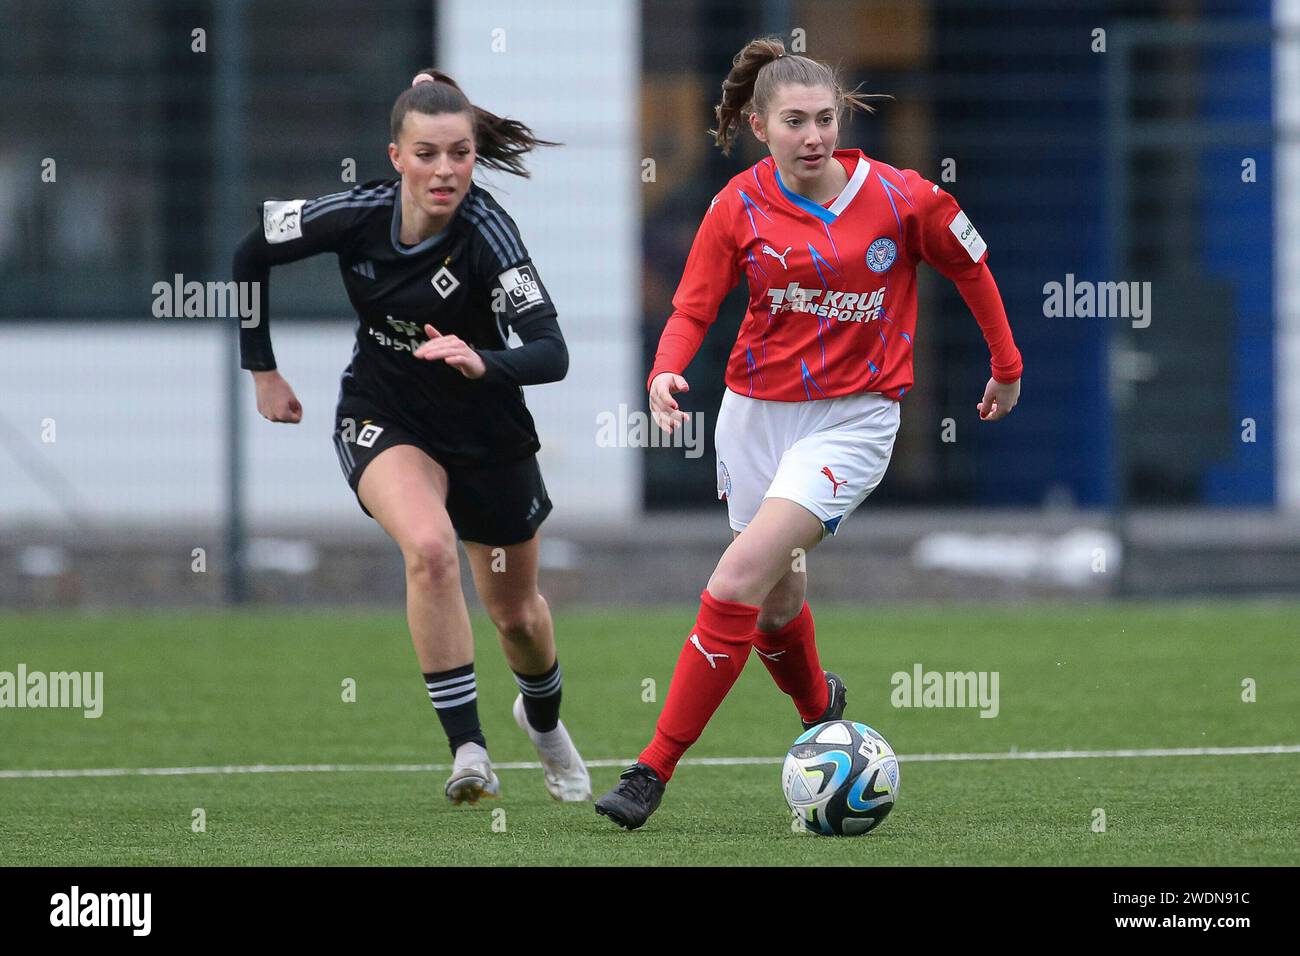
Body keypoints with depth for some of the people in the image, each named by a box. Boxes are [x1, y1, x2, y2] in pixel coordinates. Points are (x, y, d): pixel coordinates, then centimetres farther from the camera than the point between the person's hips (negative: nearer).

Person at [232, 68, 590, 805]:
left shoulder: (486, 232, -27)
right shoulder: (357, 216, -19)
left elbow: (552, 353, -35)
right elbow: (252, 254, 0)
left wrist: (480, 363, -54)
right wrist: (263, 371, 4)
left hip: (486, 430, 0)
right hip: (384, 420, 0)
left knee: (516, 611, 15)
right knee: (430, 546, -31)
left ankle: (544, 719, 50)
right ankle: (468, 749, -24)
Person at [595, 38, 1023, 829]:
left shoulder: (899, 198, -9)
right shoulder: (739, 209, -4)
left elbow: (970, 266, 7)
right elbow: (692, 310, 0)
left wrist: (1007, 366, 17)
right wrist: (666, 373, -21)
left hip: (853, 419, -4)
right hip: (756, 410, 4)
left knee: (740, 580, -19)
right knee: (776, 597, 17)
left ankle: (656, 769, -18)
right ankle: (818, 704, 52)